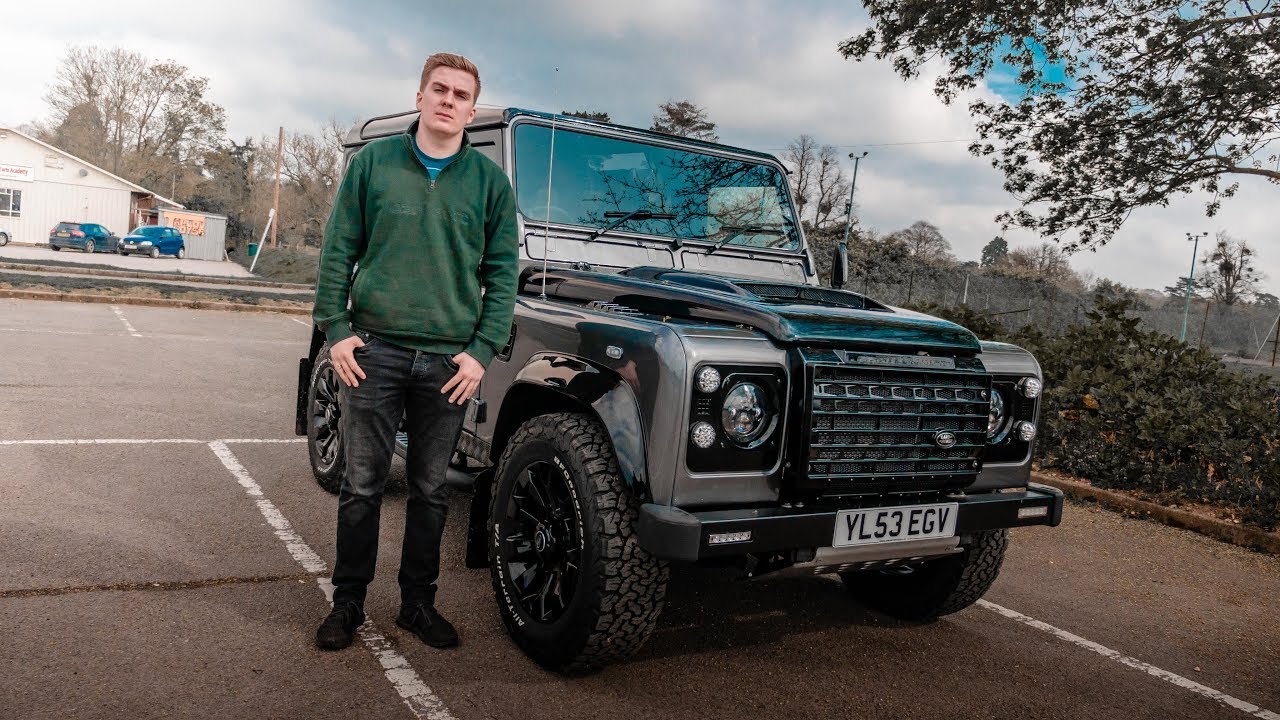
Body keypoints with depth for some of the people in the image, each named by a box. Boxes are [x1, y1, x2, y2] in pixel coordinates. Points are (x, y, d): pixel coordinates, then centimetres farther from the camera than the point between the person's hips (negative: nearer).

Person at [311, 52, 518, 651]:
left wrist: (482, 351, -5)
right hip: (373, 350, 0)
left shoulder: (490, 180, 5)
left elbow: (502, 273, 4)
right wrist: (335, 329, -4)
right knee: (362, 483, 6)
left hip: (449, 359, 1)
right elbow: (338, 252, 4)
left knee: (430, 488, 10)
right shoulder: (372, 163, 4)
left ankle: (418, 602, 24)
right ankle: (348, 602, 21)